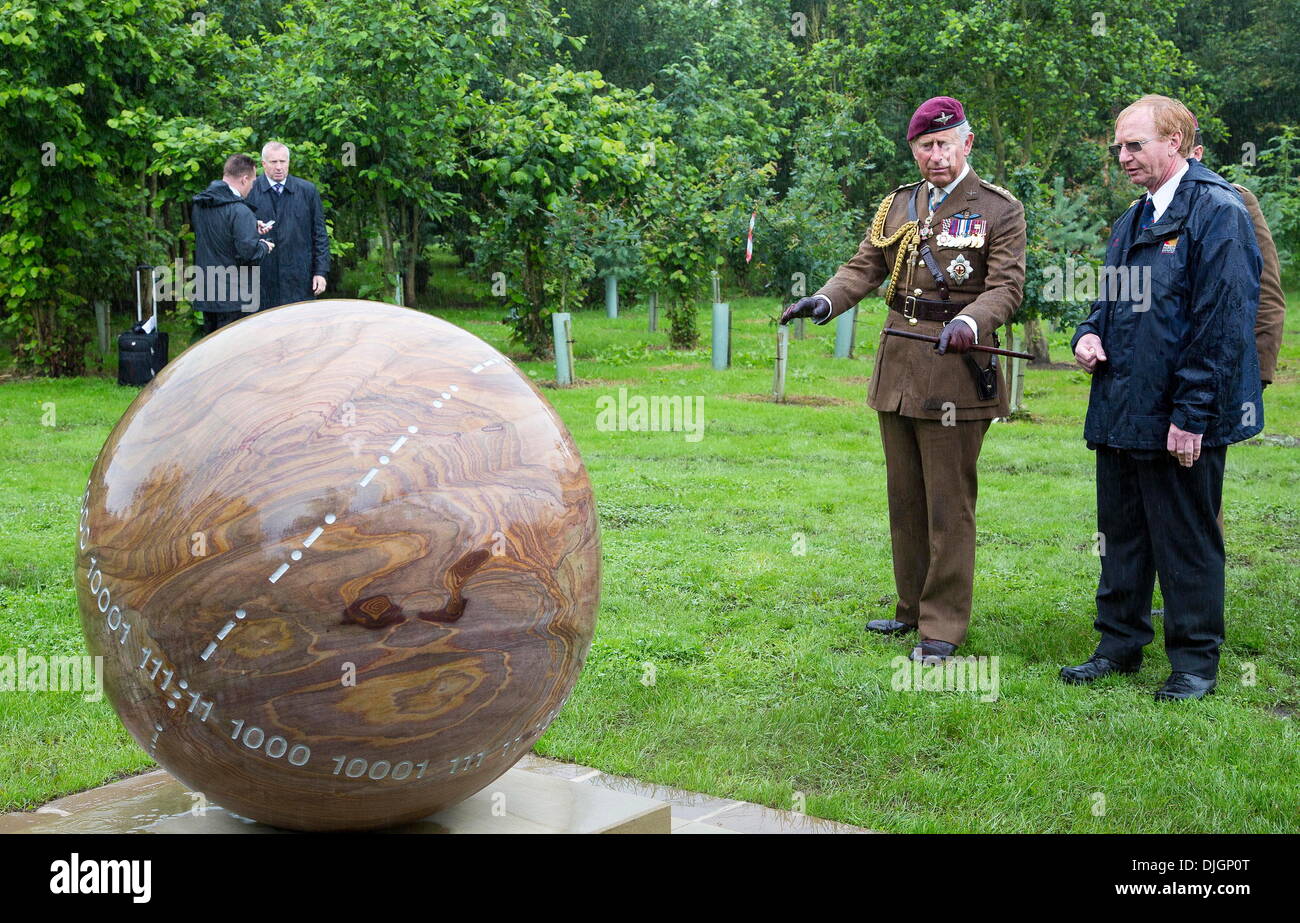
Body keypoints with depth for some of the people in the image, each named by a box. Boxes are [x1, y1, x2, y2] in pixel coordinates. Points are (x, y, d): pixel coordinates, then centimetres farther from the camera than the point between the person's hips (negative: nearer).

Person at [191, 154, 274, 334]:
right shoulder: (240, 211, -19)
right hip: (232, 299, -8)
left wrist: (252, 228, 21)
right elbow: (249, 254, -23)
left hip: (205, 294, 8)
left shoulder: (198, 205, 7)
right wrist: (264, 247, -1)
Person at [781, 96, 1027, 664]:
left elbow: (1006, 285, -11)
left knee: (948, 505, -2)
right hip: (897, 368, 6)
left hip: (955, 371, -6)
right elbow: (864, 268, 9)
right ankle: (912, 608, 27)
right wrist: (825, 301, -11)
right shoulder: (897, 206, 13)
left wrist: (969, 323, -31)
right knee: (904, 499, 14)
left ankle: (943, 627, 7)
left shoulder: (1000, 210, -3)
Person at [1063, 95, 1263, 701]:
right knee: (1120, 536, 15)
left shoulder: (1217, 212, -12)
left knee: (1187, 541, 4)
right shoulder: (1133, 221, 15)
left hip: (1181, 420, -8)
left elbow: (1224, 323, -17)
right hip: (1121, 412, 8)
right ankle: (1120, 645, 28)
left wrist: (1193, 414, -20)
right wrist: (1090, 335, 1)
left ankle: (1195, 663, 16)